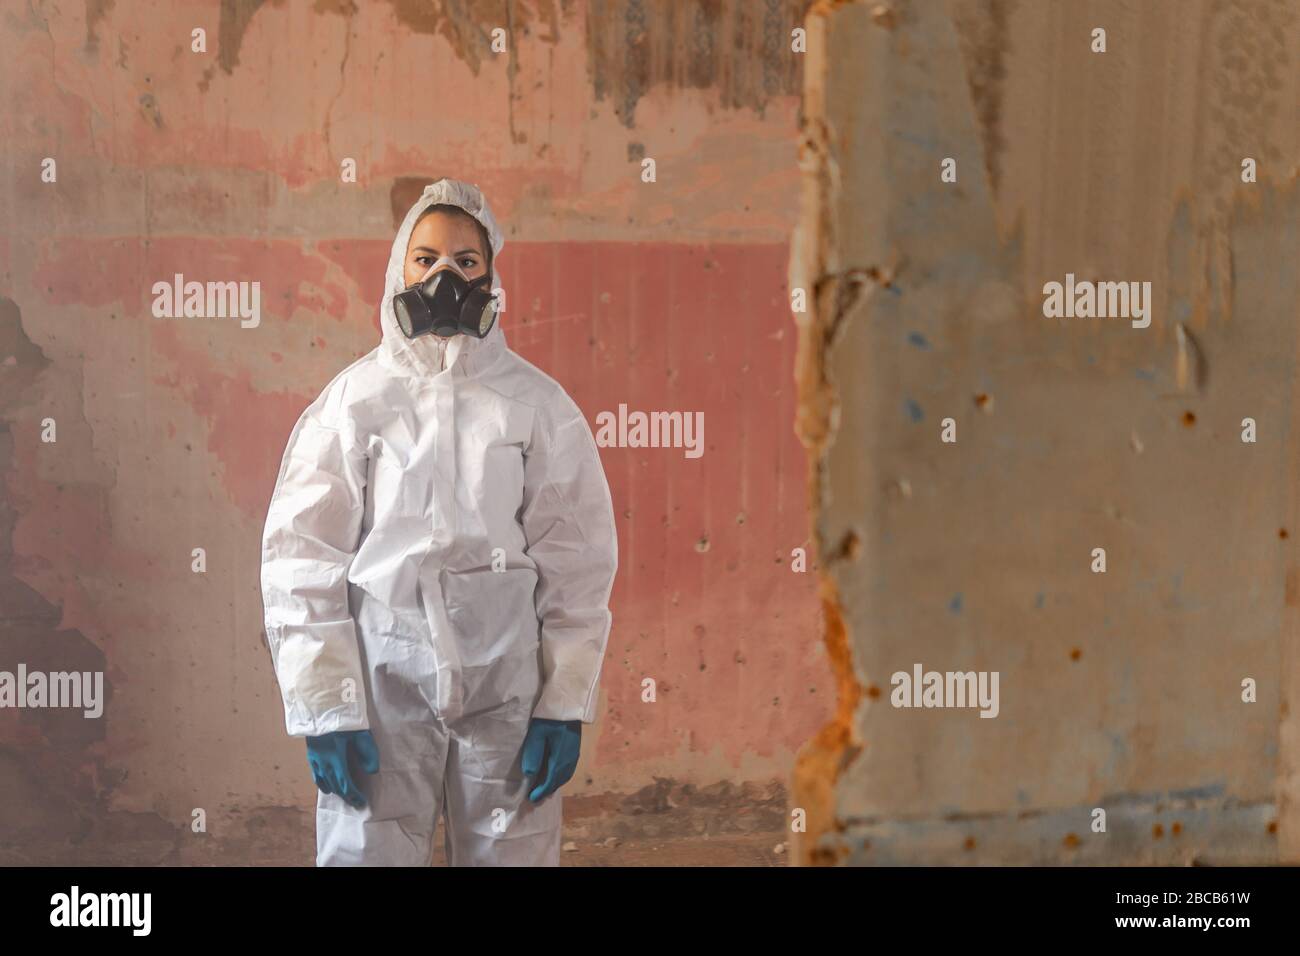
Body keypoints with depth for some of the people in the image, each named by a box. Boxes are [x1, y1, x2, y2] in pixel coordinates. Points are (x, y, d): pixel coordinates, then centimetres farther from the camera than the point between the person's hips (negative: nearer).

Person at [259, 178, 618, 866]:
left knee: (512, 855, 4)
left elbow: (577, 562, 4)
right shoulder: (353, 398, 2)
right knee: (364, 851, 0)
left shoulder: (538, 404, 4)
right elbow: (300, 559, 1)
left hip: (507, 686, 1)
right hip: (383, 682, 0)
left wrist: (564, 705, -1)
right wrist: (325, 708, -4)